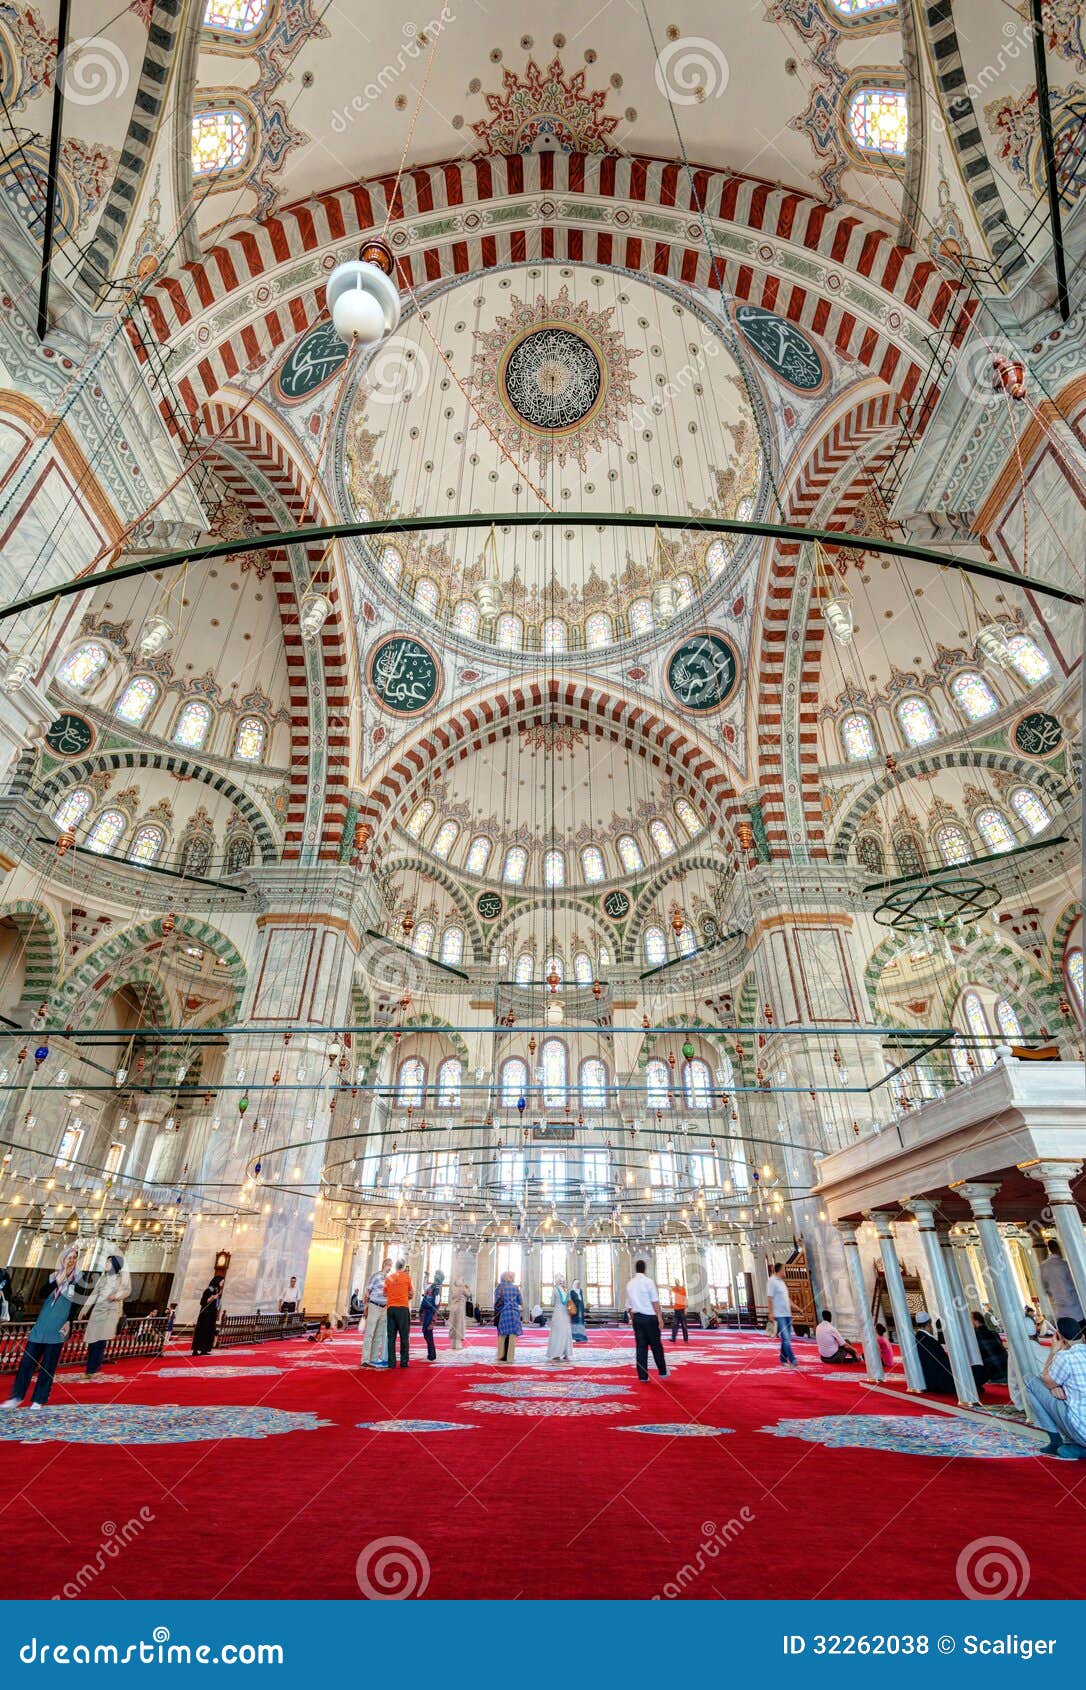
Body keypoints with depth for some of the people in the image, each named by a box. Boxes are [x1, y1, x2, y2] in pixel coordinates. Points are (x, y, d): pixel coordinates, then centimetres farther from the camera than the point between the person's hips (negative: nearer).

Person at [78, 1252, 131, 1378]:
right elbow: (95, 1292, 14)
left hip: (112, 1310, -4)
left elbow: (127, 1290, -3)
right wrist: (85, 1308, 10)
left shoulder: (124, 1274, -2)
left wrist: (116, 1295, -21)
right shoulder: (104, 1275, 10)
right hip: (98, 1308, 4)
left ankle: (91, 1369, 3)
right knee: (92, 1339, 0)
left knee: (101, 1340, -10)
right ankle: (90, 1369, 11)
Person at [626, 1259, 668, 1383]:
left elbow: (629, 1305, 11)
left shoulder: (630, 1284, 8)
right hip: (650, 1317, -4)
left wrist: (632, 1319, 19)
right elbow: (655, 1302, -11)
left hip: (636, 1317, 4)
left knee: (640, 1347, 7)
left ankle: (643, 1376, 8)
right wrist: (660, 1318, -8)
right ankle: (662, 1372, 18)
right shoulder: (648, 1281, -8)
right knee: (656, 1345, 9)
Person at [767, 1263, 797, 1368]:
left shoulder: (781, 1281, 18)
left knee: (787, 1338, 10)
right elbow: (769, 1298, -14)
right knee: (785, 1338, -11)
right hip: (779, 1315, -9)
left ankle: (783, 1360, 18)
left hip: (787, 1314, 9)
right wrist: (771, 1313, -18)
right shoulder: (772, 1281, -10)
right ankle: (792, 1360, -10)